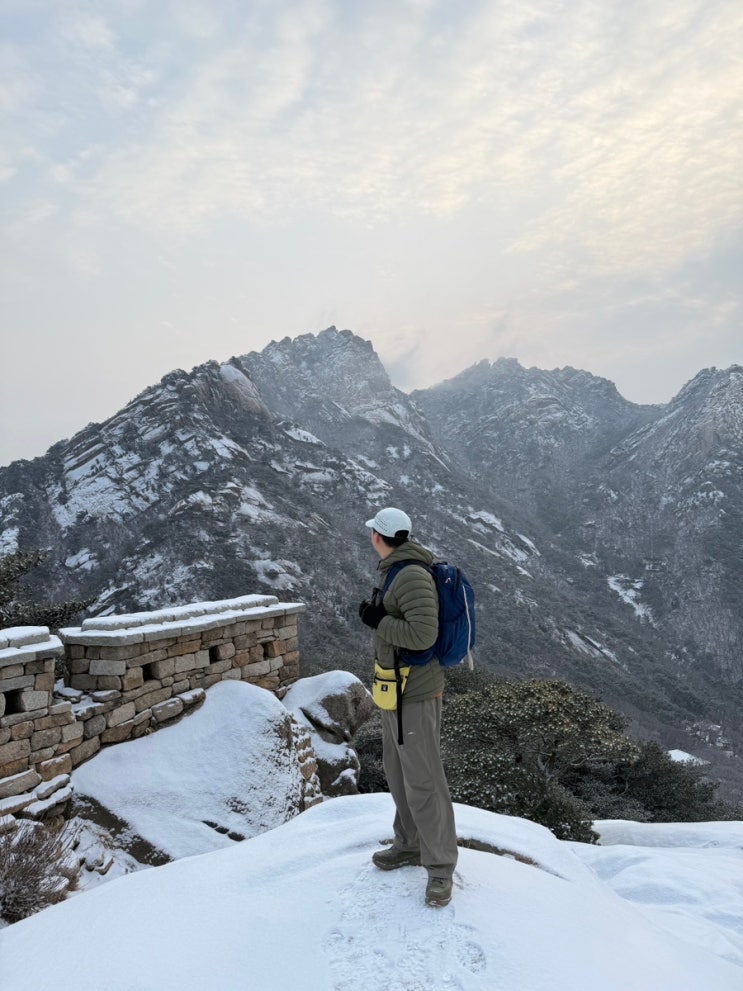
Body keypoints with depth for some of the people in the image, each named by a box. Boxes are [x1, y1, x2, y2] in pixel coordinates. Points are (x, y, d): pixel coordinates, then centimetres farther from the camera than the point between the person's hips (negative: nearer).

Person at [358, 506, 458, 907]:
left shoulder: (412, 576, -23)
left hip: (414, 693, -10)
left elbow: (423, 634, -30)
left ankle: (440, 866, 13)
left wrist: (377, 621, -21)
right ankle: (410, 844, 36)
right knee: (398, 770, 20)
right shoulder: (396, 571, 8)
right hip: (395, 688, 10)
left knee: (422, 779, -1)